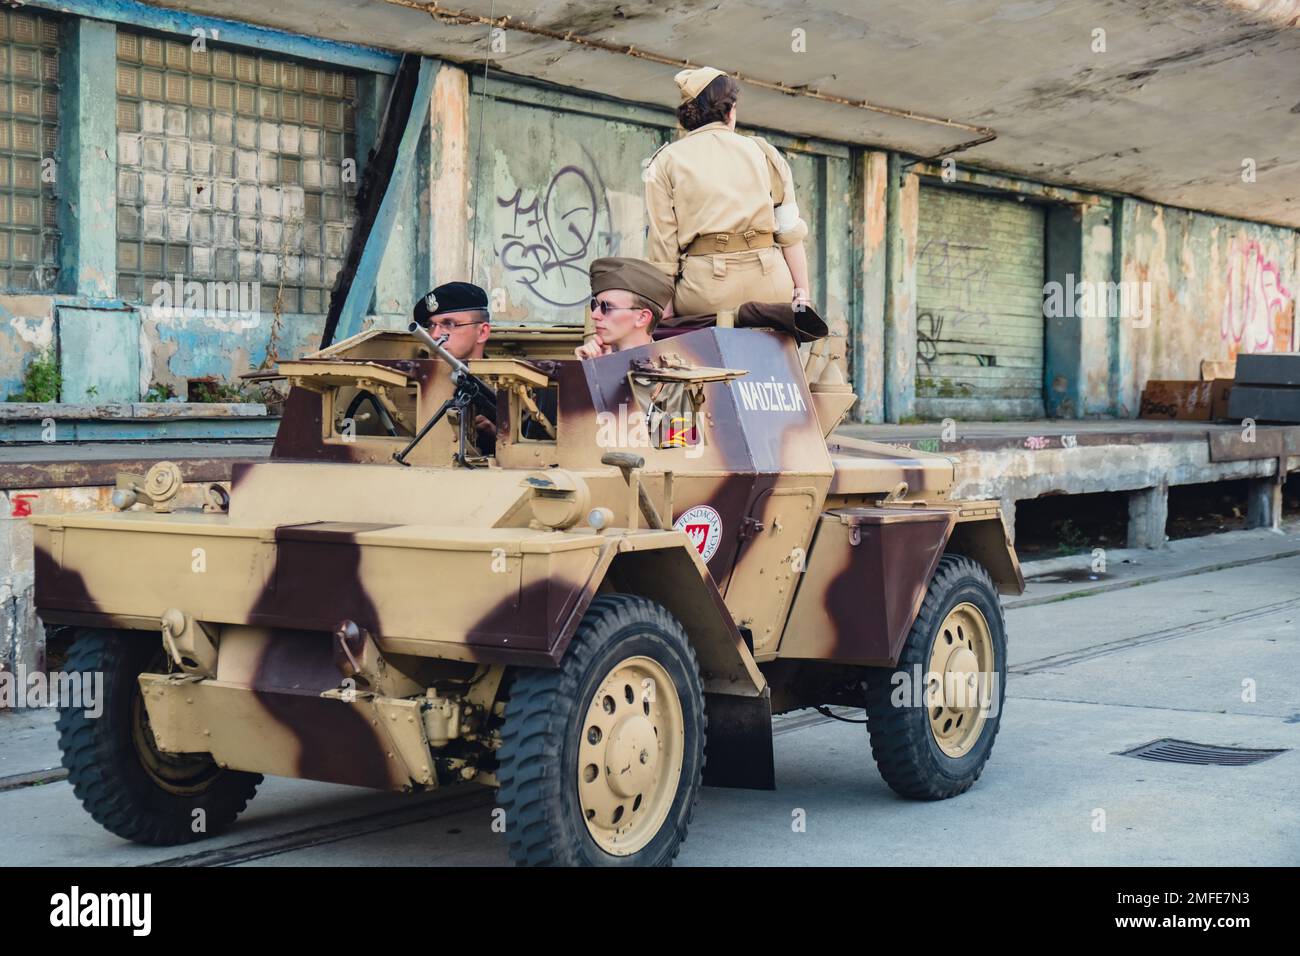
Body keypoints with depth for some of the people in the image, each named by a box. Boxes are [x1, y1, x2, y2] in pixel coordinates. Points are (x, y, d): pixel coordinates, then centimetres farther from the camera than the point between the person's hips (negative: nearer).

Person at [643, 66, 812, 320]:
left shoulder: (666, 162, 11)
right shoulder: (764, 152, 17)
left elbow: (662, 242, 2)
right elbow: (790, 231, 10)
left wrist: (665, 308, 2)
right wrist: (802, 292, 11)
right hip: (770, 282, 2)